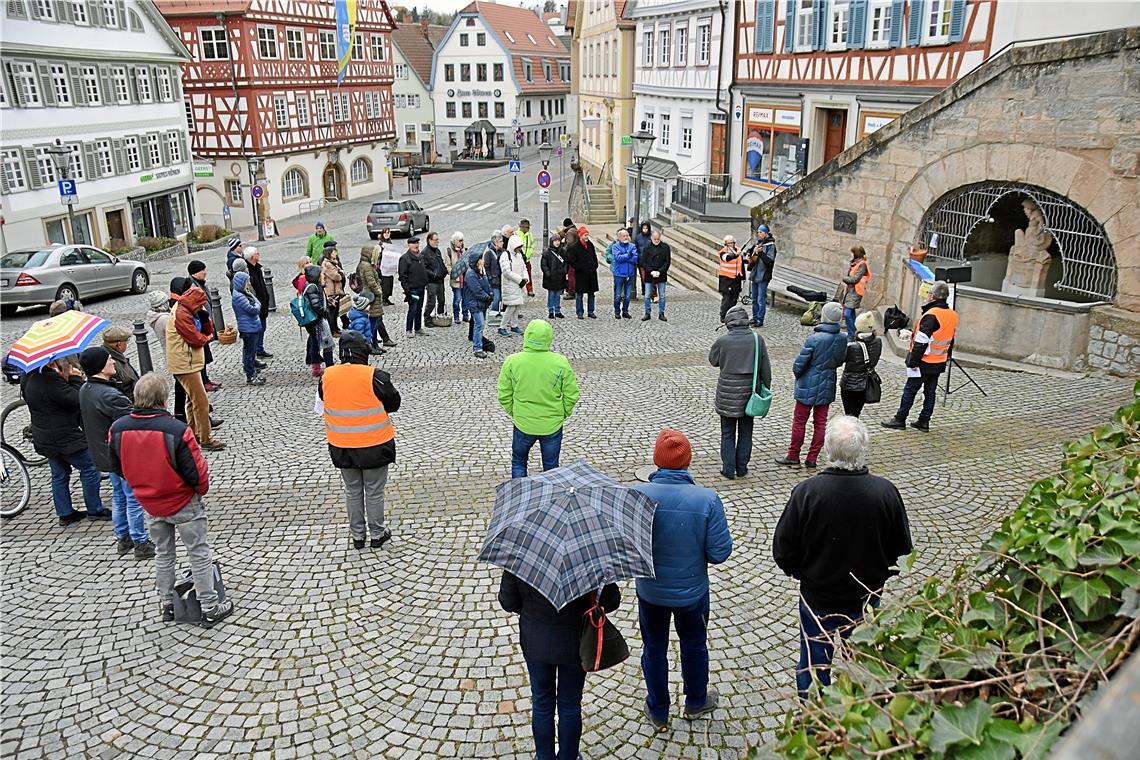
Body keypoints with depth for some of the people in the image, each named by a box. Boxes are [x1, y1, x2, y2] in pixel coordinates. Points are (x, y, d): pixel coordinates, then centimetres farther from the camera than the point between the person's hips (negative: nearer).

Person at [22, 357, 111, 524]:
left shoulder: (28, 377, 5)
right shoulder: (50, 379, -25)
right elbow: (75, 400, -26)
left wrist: (69, 379, 6)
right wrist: (76, 378, -12)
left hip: (44, 439, 9)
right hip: (65, 438, -9)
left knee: (59, 475, 17)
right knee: (89, 469, 3)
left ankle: (65, 514, 24)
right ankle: (95, 510, 10)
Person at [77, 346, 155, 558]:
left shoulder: (84, 390, 0)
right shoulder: (110, 396, -30)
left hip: (103, 453, 9)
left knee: (119, 496, 23)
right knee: (135, 499, 5)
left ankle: (123, 538, 34)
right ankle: (141, 543, 15)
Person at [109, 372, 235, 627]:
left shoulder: (118, 429, -14)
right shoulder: (177, 430, -28)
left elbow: (118, 468, 2)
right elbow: (197, 472, -21)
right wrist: (201, 489, 1)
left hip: (149, 504, 5)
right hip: (183, 503, -4)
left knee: (163, 555, 24)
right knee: (200, 555, 11)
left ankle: (166, 605, 37)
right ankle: (210, 609, 20)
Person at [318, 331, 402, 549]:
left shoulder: (327, 376, -8)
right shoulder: (374, 377, -21)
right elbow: (394, 404, -8)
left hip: (341, 447, 3)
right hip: (374, 445, -3)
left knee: (352, 491, 19)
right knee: (374, 491, 13)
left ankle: (357, 535, 29)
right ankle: (377, 533, 26)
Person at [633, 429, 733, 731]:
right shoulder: (707, 500, -24)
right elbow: (720, 553, -18)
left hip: (650, 591, 0)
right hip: (692, 591, 0)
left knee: (654, 648, 22)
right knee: (694, 645, 26)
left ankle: (658, 712, 40)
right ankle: (695, 703, 47)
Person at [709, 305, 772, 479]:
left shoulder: (723, 341, -12)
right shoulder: (758, 340, -7)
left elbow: (713, 360, 7)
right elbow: (766, 369, -1)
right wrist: (766, 391, 9)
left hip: (727, 394, -2)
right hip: (749, 392, 2)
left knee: (727, 433, 10)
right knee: (745, 432, 16)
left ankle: (728, 469, 11)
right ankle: (741, 468, 22)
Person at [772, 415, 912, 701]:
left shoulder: (806, 492, -24)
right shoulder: (885, 492, -18)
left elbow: (783, 552, -15)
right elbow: (901, 548, -3)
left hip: (817, 599, -2)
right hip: (867, 598, 2)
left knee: (813, 666, 17)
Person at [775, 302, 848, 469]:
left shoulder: (814, 339, -24)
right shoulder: (842, 339, -6)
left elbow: (799, 364, -18)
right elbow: (840, 361, 9)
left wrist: (798, 374, 2)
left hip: (808, 387, -5)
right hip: (827, 387, 5)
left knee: (799, 422, 9)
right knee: (820, 423, 13)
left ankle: (793, 457, 19)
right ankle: (812, 459, 20)